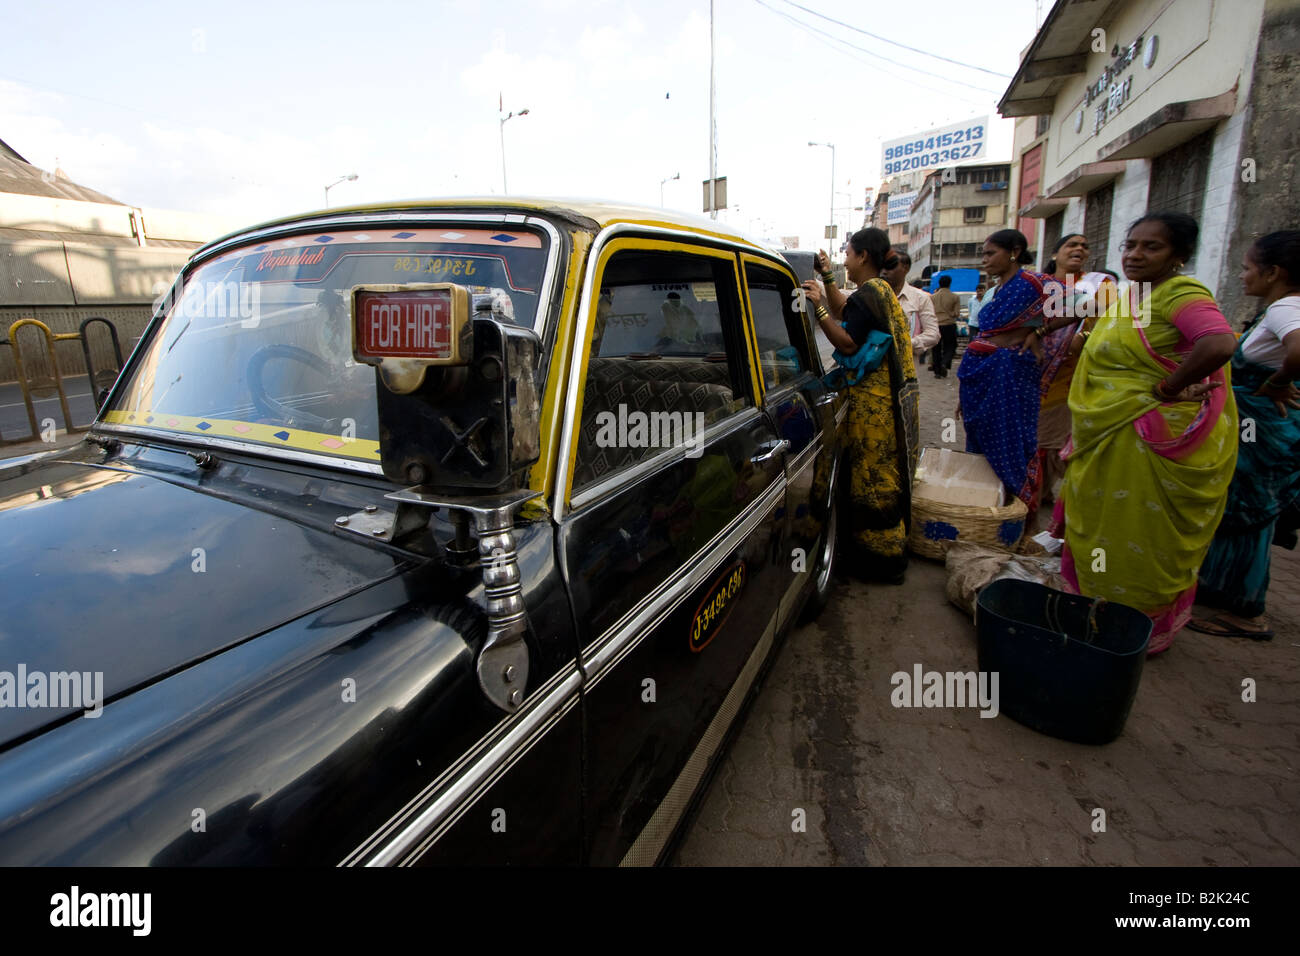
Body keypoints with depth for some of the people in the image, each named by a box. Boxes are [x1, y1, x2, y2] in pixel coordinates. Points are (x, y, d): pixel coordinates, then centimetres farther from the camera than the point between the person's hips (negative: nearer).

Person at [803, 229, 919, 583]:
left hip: (876, 403, -10)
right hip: (893, 396, 10)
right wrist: (827, 278, 23)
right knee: (887, 476, 17)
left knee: (875, 478, -3)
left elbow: (847, 343, -21)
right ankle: (890, 551, 29)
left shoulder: (868, 294, -15)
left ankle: (882, 560, 7)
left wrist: (818, 306, -21)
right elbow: (843, 312, 26)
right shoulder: (882, 291, 16)